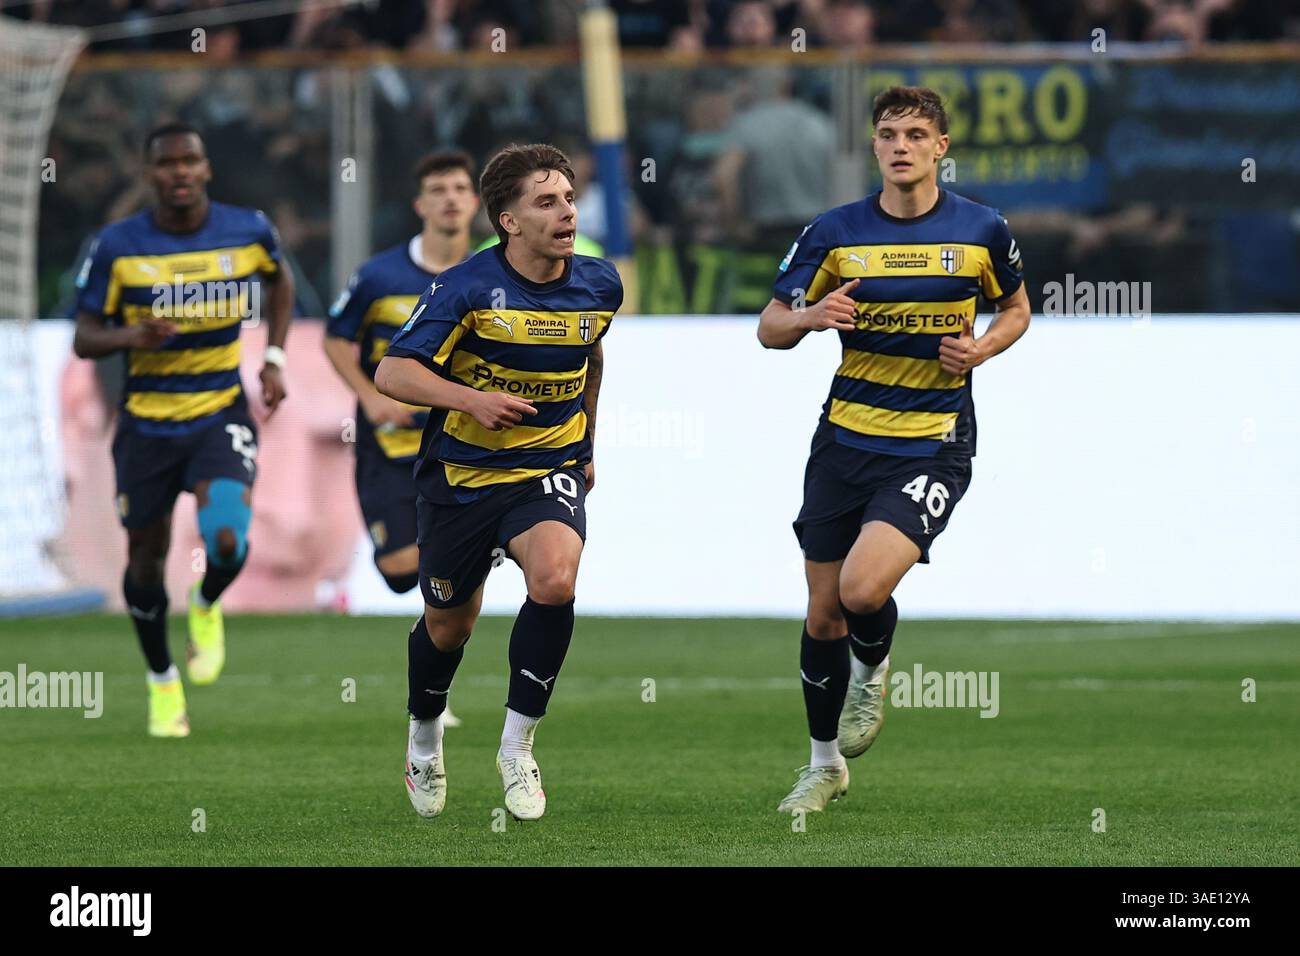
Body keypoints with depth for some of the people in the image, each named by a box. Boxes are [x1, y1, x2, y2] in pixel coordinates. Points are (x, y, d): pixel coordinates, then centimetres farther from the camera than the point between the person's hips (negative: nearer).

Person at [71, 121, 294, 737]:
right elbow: (84, 338, -5)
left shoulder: (248, 232, -5)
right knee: (146, 559, 8)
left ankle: (207, 607, 13)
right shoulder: (117, 247, -10)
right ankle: (162, 683, 33)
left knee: (226, 541, -24)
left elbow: (279, 279, 18)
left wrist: (274, 357, 8)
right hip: (146, 425, 1)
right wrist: (130, 336, -26)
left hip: (222, 415, -1)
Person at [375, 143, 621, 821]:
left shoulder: (600, 285, -3)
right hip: (461, 474, -1)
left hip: (550, 471, 1)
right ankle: (424, 739, 44)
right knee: (449, 624, 12)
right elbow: (392, 372, -18)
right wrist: (473, 399, -32)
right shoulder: (468, 288, -17)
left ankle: (517, 746, -11)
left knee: (553, 581, -27)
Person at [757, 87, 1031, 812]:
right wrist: (811, 316, -18)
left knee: (863, 588, -22)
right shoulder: (836, 233, -1)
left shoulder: (981, 230, -3)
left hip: (933, 445, -3)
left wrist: (982, 349, -7)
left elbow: (1017, 308, 14)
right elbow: (770, 329, 5)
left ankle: (873, 671, 14)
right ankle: (825, 763, 28)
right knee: (824, 611, 7)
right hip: (845, 442, 3)